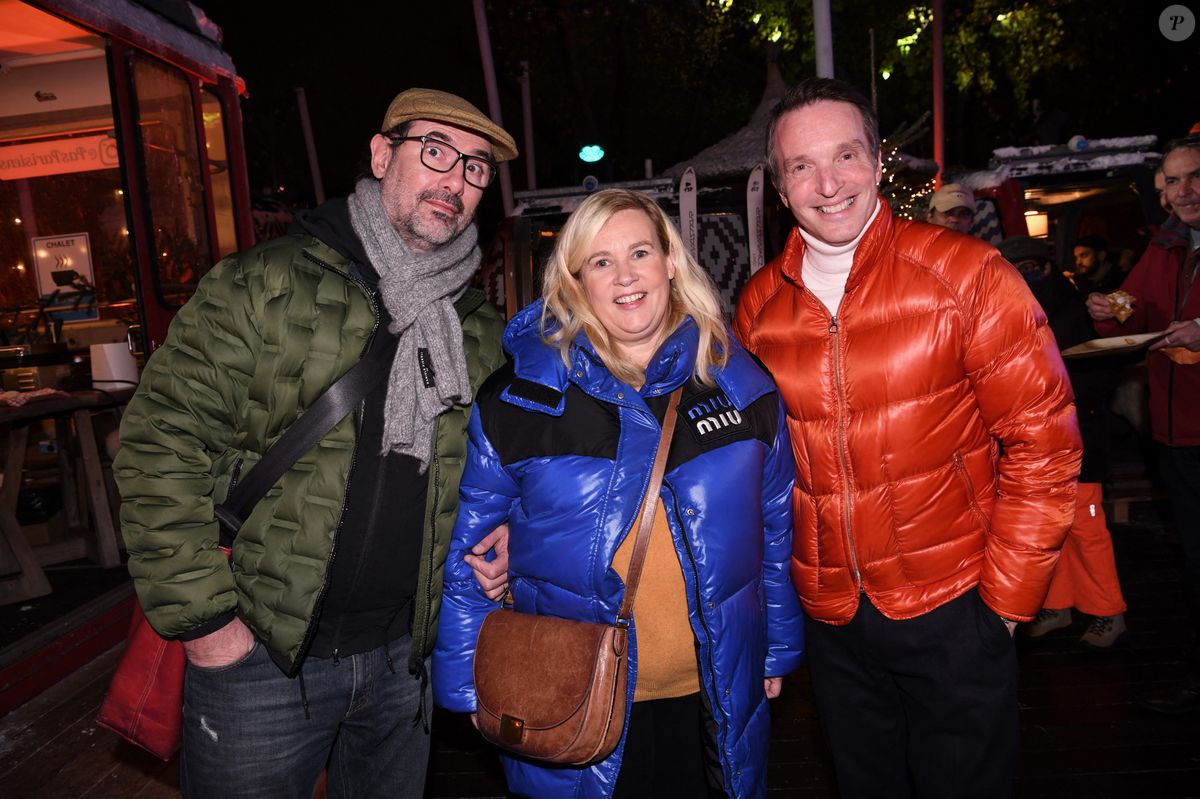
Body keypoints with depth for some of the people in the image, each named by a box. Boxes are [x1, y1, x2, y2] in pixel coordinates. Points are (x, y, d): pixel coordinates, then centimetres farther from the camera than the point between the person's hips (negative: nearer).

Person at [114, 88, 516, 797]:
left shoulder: (484, 333, 4)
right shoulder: (263, 287, -10)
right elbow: (163, 448, -12)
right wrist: (203, 618, -12)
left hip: (403, 655, 5)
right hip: (260, 657, -4)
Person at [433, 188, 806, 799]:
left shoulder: (738, 382, -2)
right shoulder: (519, 396, -9)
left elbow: (774, 529, 7)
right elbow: (472, 549, -4)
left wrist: (777, 651, 10)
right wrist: (472, 687, -4)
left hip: (717, 699, 3)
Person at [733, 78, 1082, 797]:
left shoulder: (965, 274, -11)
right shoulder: (759, 305, -2)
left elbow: (1043, 443, -9)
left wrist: (1006, 597, -8)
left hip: (952, 609, -3)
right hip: (830, 618, 3)